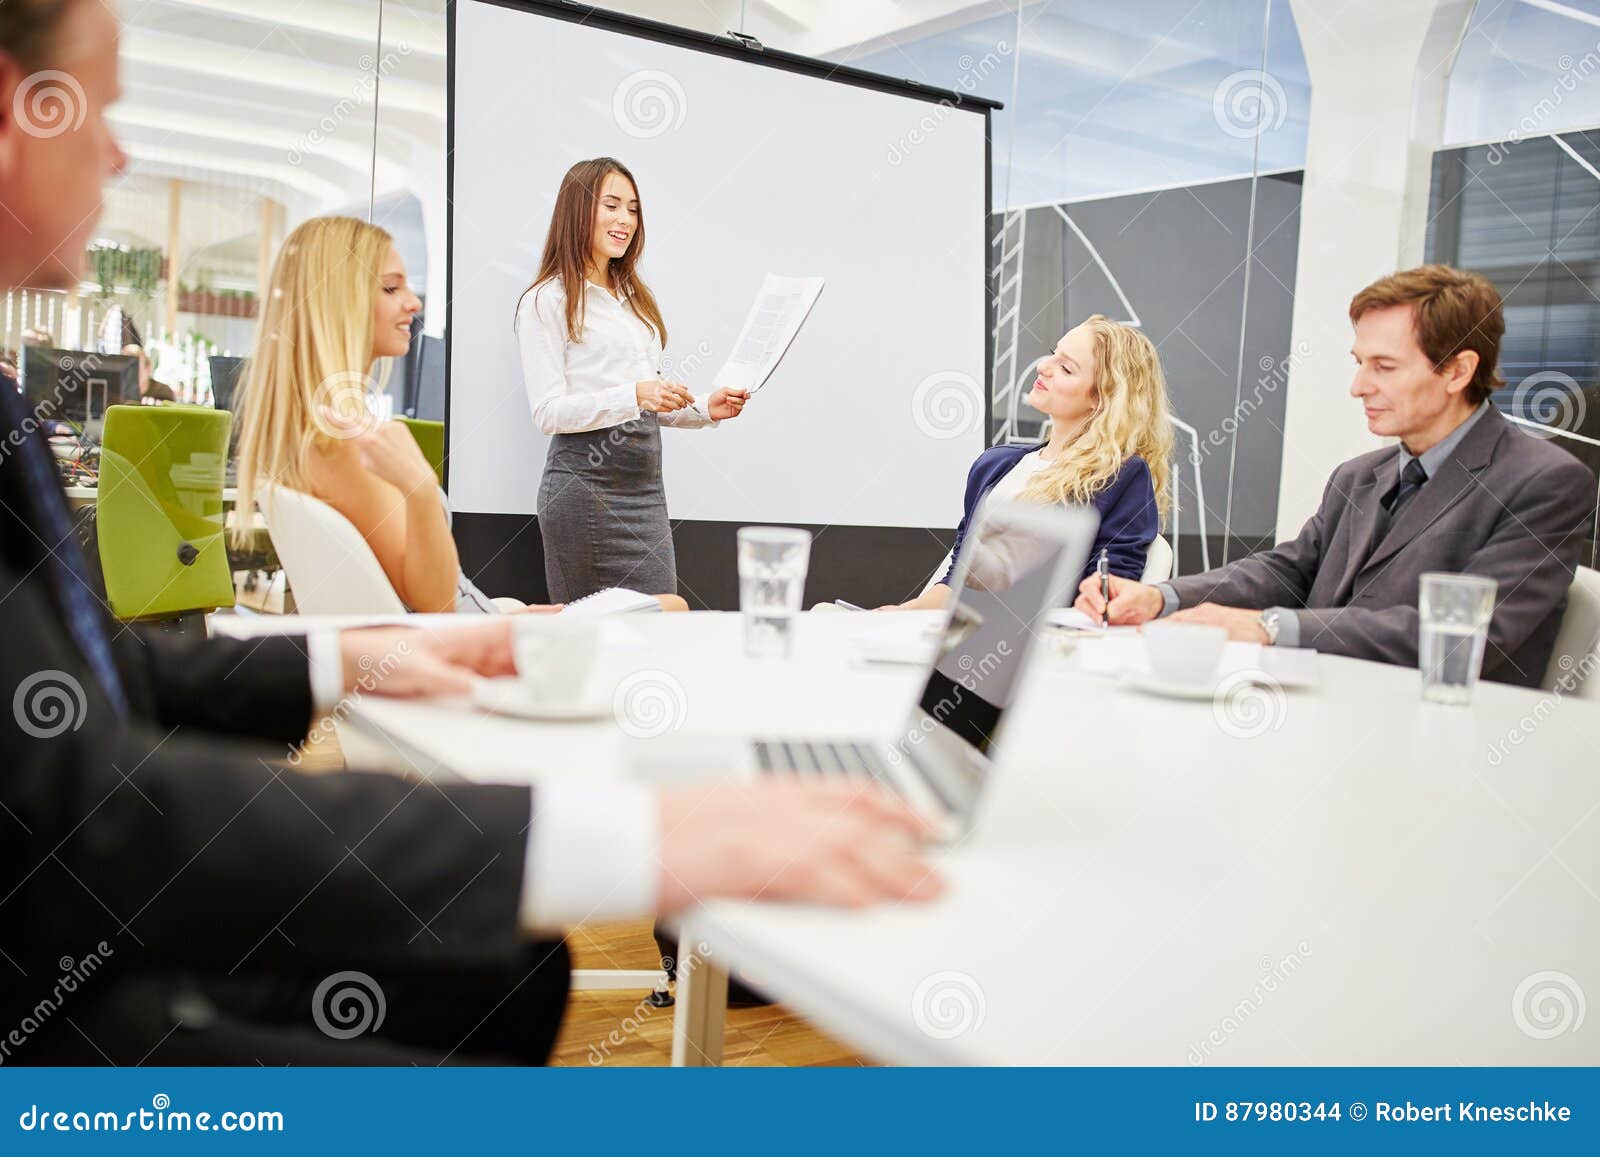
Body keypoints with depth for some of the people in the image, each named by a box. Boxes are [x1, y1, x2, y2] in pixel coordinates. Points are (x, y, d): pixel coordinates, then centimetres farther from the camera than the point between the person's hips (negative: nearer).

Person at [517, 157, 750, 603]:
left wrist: (705, 409, 4)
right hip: (586, 483, -7)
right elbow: (548, 412, -13)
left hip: (646, 481, 7)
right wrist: (635, 396, -24)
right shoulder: (547, 300, -4)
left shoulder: (635, 296, 21)